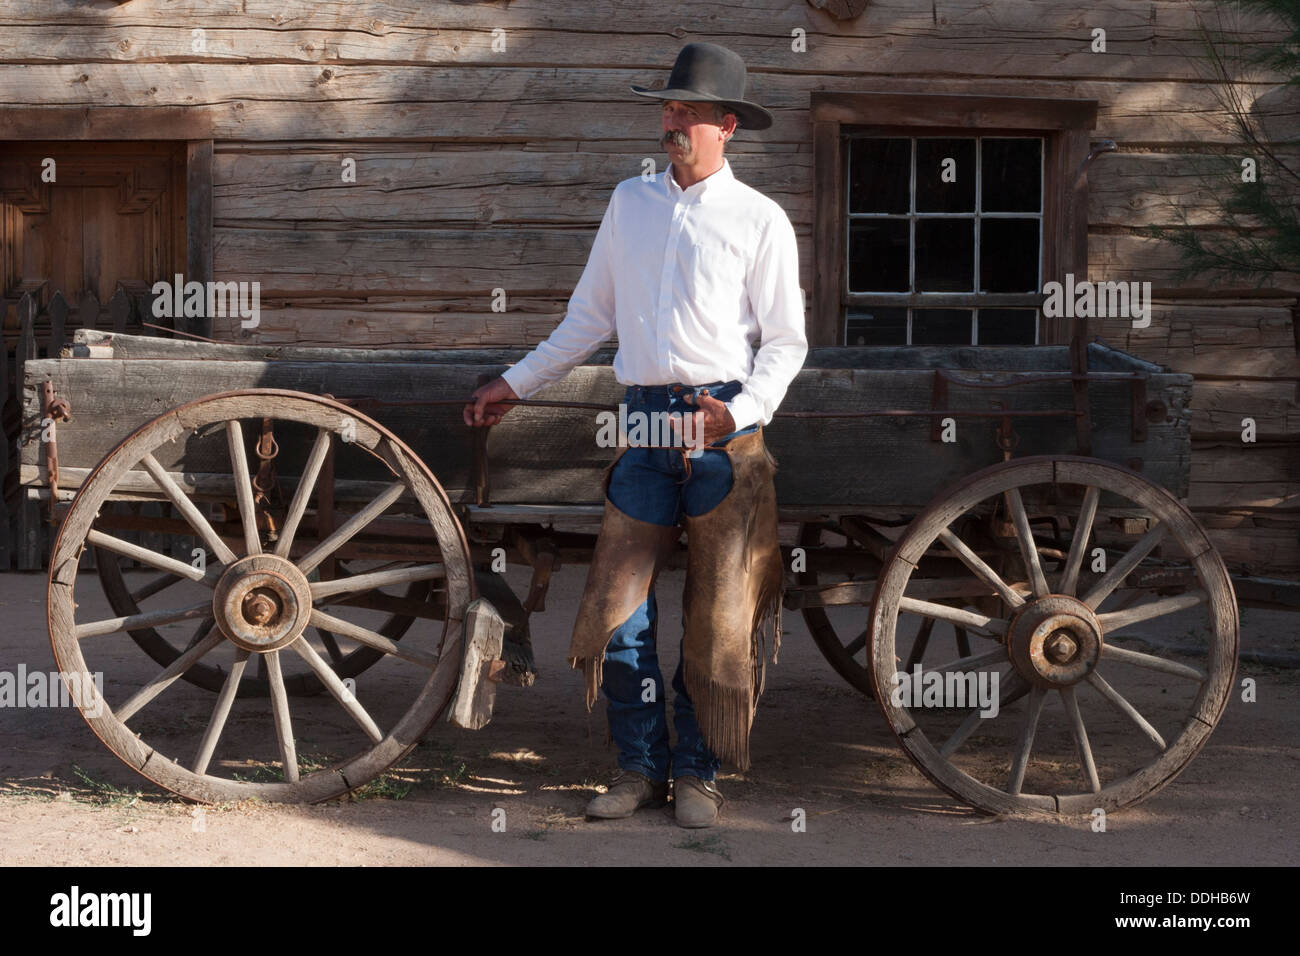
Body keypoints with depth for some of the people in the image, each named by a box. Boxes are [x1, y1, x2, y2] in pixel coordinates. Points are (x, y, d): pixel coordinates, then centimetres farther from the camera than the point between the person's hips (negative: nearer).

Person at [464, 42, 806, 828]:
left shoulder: (759, 220, 4)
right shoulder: (630, 202, 15)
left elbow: (786, 341, 2)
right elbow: (589, 318, 22)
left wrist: (741, 411, -14)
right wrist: (516, 384, 20)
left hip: (725, 428, -3)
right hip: (646, 420, 3)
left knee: (717, 614, 0)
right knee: (617, 606, -1)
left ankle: (696, 772, 12)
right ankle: (640, 767, 11)